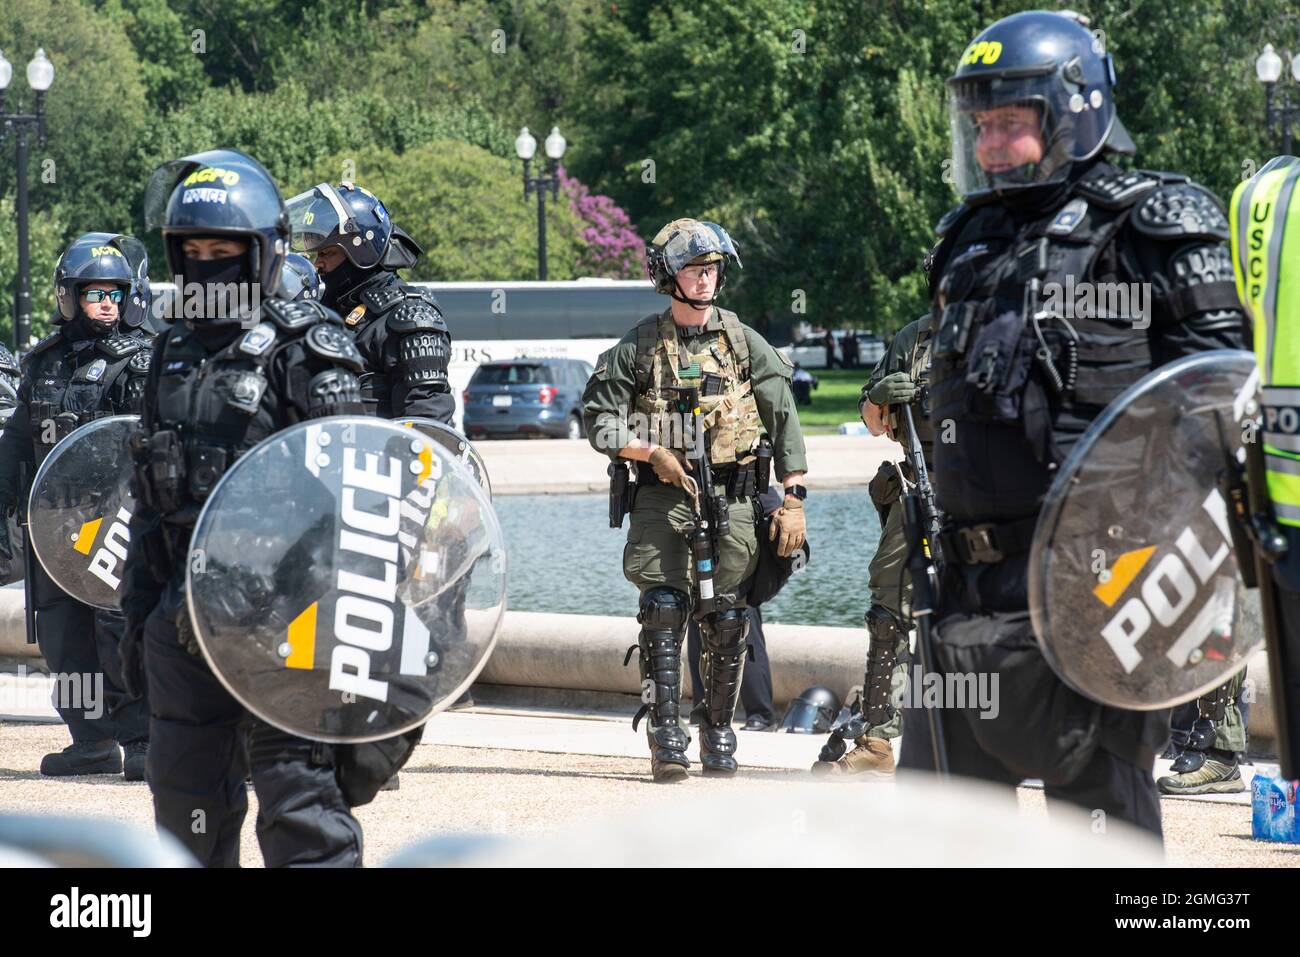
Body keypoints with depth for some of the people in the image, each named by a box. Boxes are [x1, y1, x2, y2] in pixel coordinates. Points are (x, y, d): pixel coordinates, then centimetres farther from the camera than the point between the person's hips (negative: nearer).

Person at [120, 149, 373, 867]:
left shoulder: (306, 350, -6)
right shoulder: (173, 354, 15)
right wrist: (137, 614, 18)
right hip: (184, 613, 7)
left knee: (298, 799, -9)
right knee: (185, 792, 13)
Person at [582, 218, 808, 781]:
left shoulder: (745, 343, 7)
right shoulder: (639, 347, 3)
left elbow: (783, 421, 6)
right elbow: (599, 419, 3)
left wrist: (793, 500, 0)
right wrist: (652, 453, -12)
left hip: (731, 498, 1)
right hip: (661, 498, -1)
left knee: (725, 619, 1)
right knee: (664, 608, -14)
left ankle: (719, 735, 13)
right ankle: (666, 738, -15)